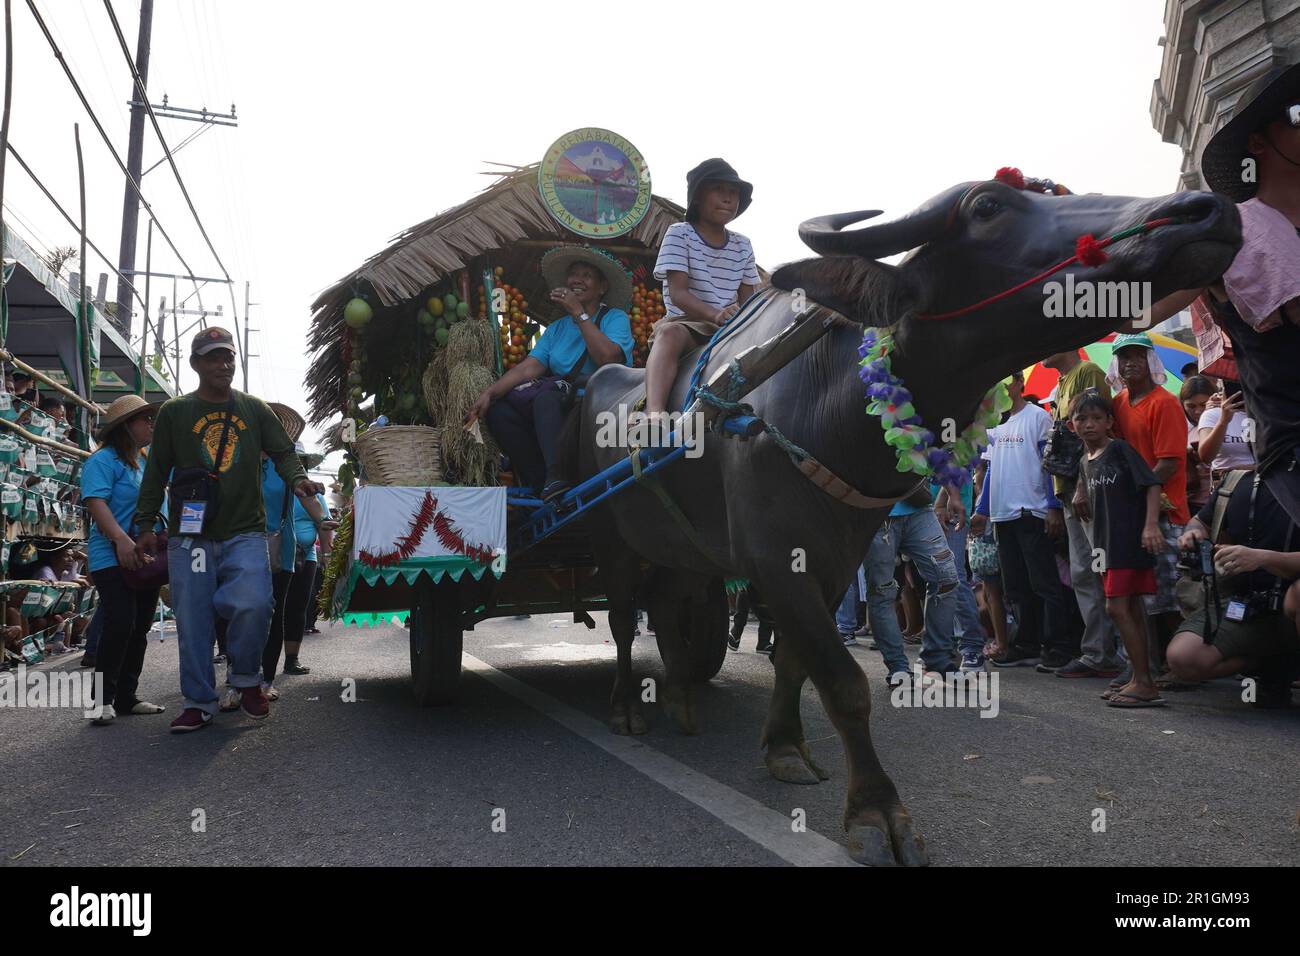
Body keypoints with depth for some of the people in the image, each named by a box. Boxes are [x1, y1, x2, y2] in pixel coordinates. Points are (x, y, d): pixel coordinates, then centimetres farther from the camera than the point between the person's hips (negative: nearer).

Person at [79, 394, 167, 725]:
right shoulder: (104, 461, -7)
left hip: (146, 559, 8)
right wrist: (122, 540, -33)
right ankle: (103, 699, -3)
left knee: (139, 629, 9)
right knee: (119, 625, -14)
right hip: (114, 559, -8)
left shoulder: (147, 462, 17)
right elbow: (96, 503, -20)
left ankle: (127, 696, 18)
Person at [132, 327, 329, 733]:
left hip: (245, 533, 0)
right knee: (193, 621, 2)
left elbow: (282, 452, 9)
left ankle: (246, 679, 6)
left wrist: (297, 478, -13)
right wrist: (146, 523, 7)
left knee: (254, 605, -19)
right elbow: (156, 472, 11)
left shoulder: (255, 409, 11)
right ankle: (199, 702, 16)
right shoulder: (174, 412, 9)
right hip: (190, 536, 1)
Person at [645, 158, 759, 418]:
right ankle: (655, 412, -58)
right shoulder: (679, 234, -1)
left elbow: (748, 301, 14)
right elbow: (678, 293, -13)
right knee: (670, 333, -38)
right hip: (684, 322, -5)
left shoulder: (742, 246, 14)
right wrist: (715, 314, -31)